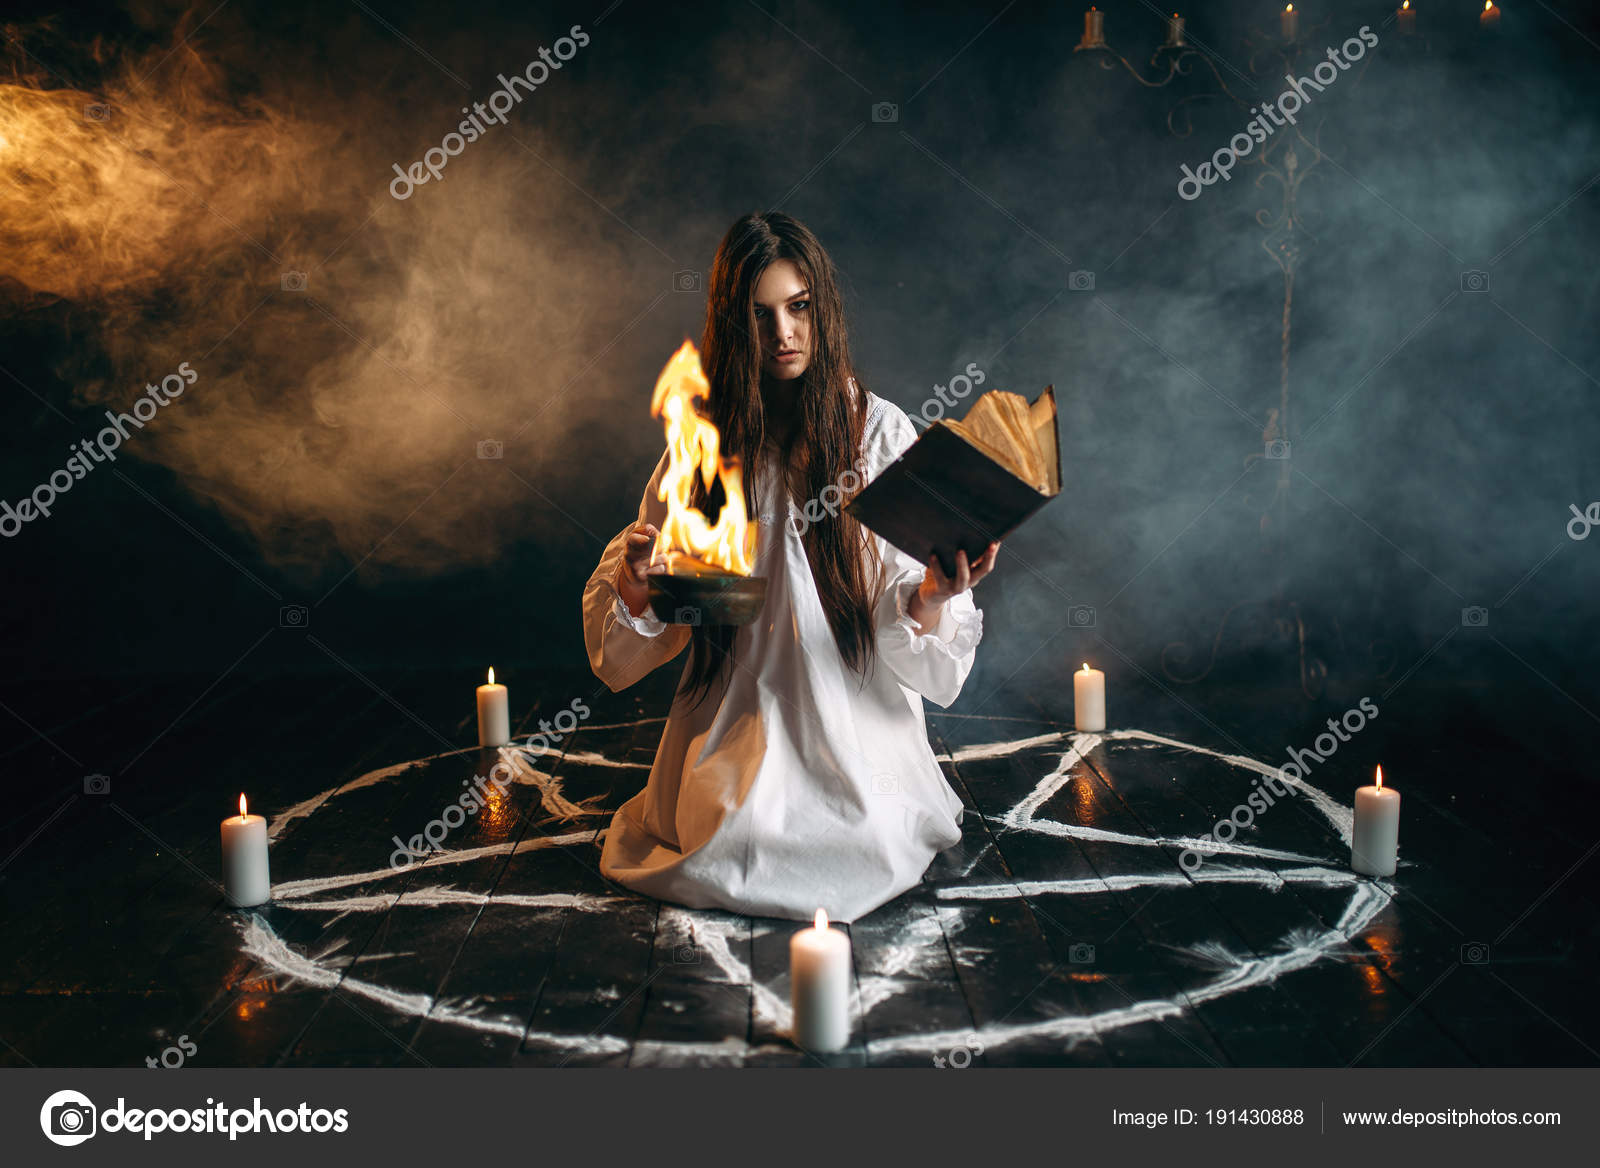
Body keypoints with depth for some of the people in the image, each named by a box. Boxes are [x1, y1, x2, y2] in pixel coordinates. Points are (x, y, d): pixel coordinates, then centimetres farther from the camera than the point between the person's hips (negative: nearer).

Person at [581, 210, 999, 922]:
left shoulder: (880, 430, -3)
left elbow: (906, 602, -7)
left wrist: (932, 597, -30)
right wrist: (634, 581, -17)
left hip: (856, 712, -1)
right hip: (738, 710, 2)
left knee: (866, 859, -20)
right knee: (728, 851, -17)